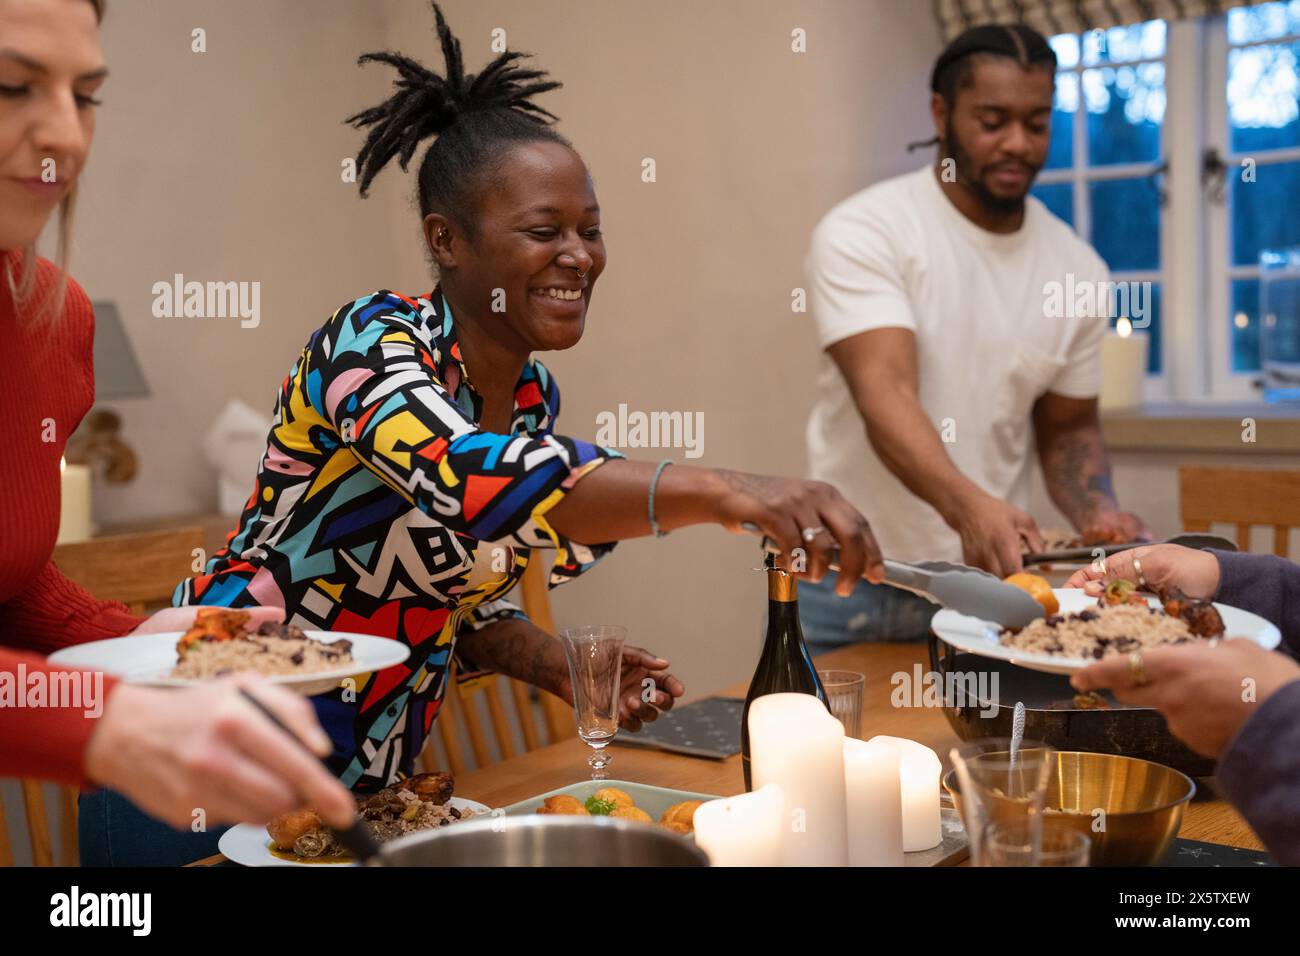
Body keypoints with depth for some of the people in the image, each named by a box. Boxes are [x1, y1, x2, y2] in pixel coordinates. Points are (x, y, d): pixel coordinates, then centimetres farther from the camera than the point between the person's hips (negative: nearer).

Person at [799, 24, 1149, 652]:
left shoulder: (1079, 269, 1)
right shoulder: (864, 232, -13)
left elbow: (1067, 430, 11)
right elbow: (884, 395, -25)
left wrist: (1097, 514, -9)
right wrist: (968, 505, -41)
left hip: (986, 576, 3)